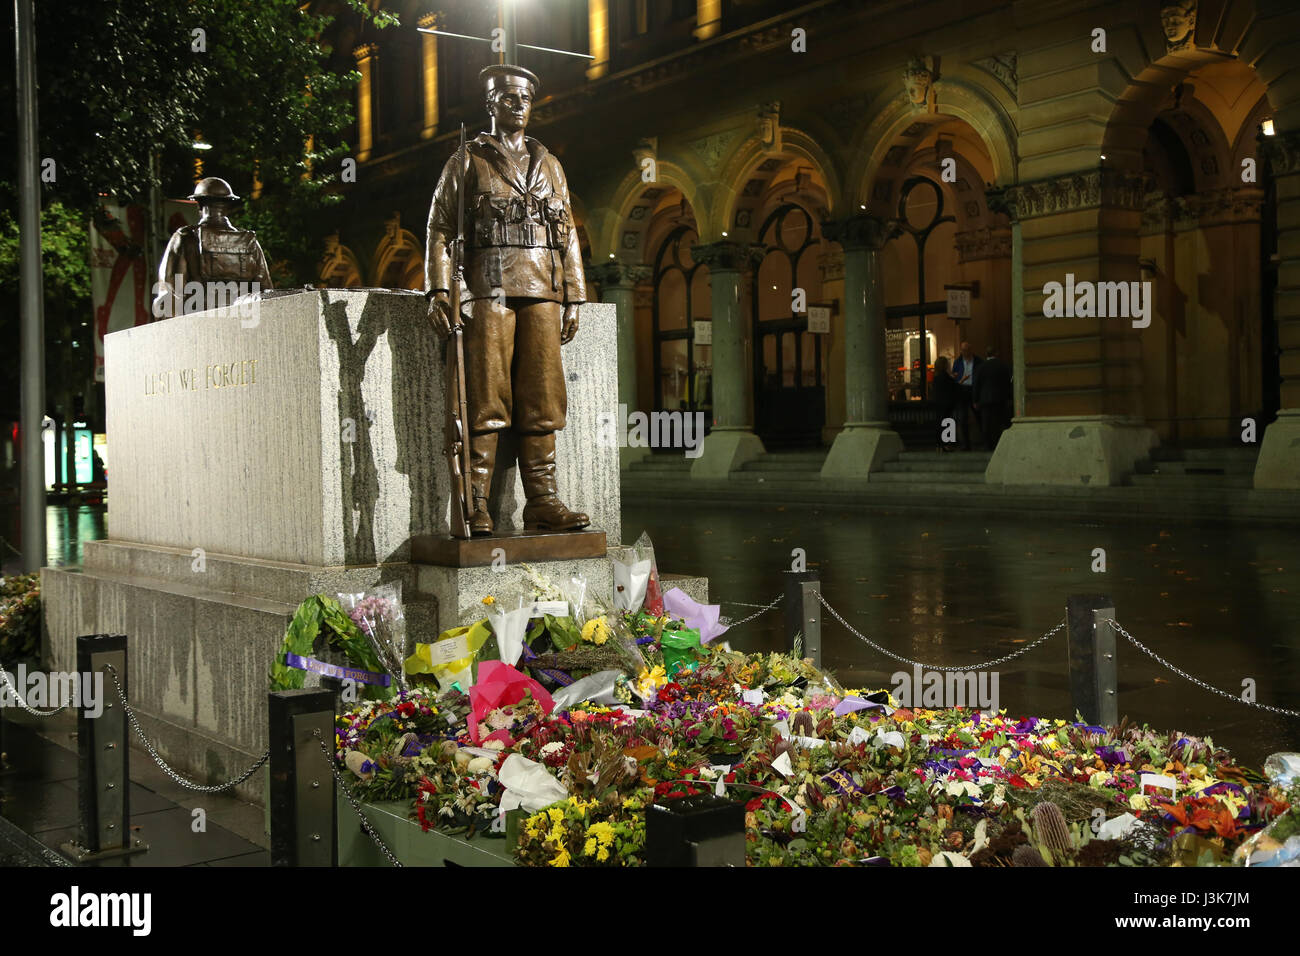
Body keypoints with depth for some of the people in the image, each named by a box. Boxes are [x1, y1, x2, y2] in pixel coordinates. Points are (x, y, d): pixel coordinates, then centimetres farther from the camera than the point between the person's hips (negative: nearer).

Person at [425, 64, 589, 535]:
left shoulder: (549, 165, 21)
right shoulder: (467, 160, 11)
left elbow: (567, 235, 19)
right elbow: (440, 227, 5)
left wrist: (574, 298, 11)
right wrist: (438, 289, -8)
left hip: (543, 292, 4)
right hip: (489, 289, -3)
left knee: (542, 402, 0)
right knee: (487, 402, -8)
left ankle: (542, 503, 3)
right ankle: (476, 507, -6)